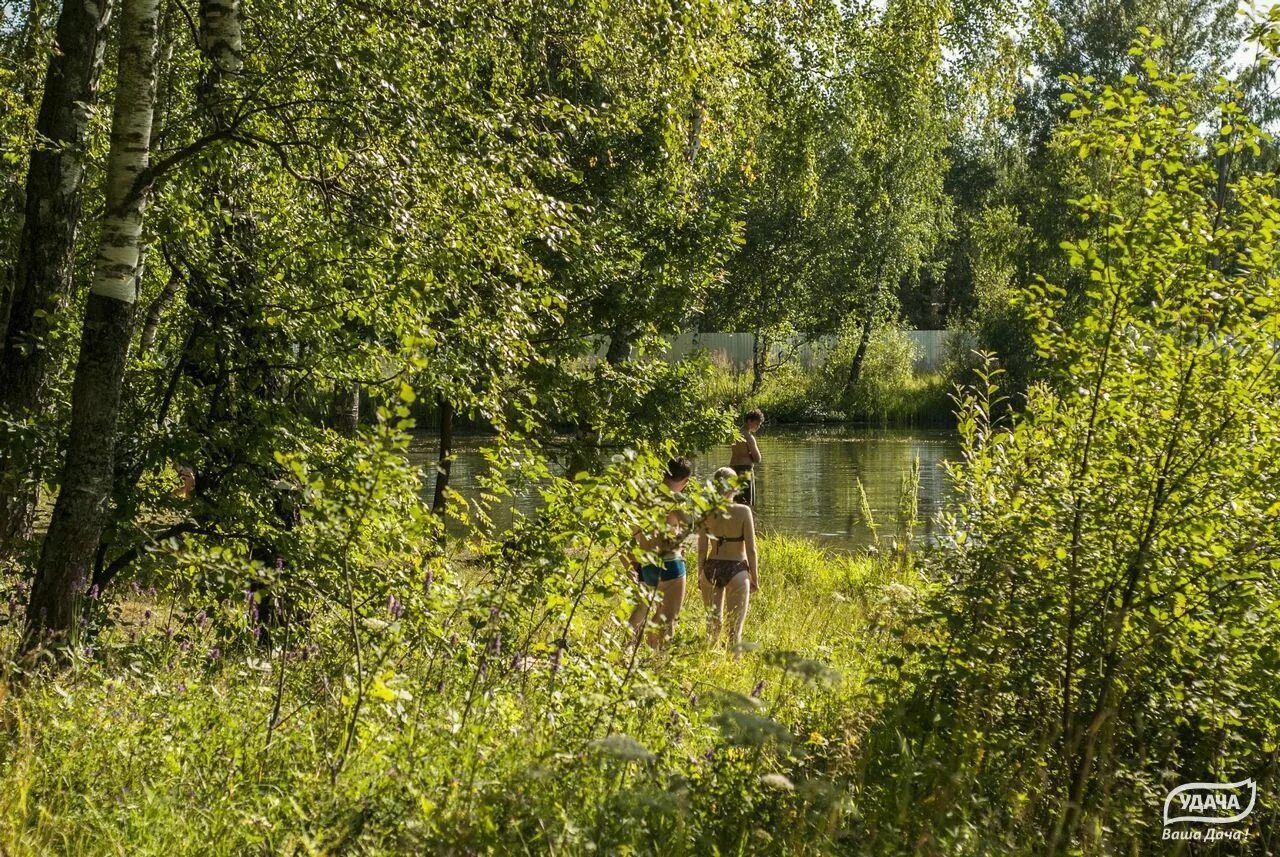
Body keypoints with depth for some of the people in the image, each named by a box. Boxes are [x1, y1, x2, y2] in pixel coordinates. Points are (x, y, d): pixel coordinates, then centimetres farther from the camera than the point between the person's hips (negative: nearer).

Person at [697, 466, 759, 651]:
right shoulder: (743, 511, -11)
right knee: (735, 627, 7)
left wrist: (700, 576, 13)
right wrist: (755, 577, 2)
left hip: (712, 568, 3)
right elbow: (750, 549, -9)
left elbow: (702, 549, 1)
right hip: (736, 569, -3)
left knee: (713, 622, 22)